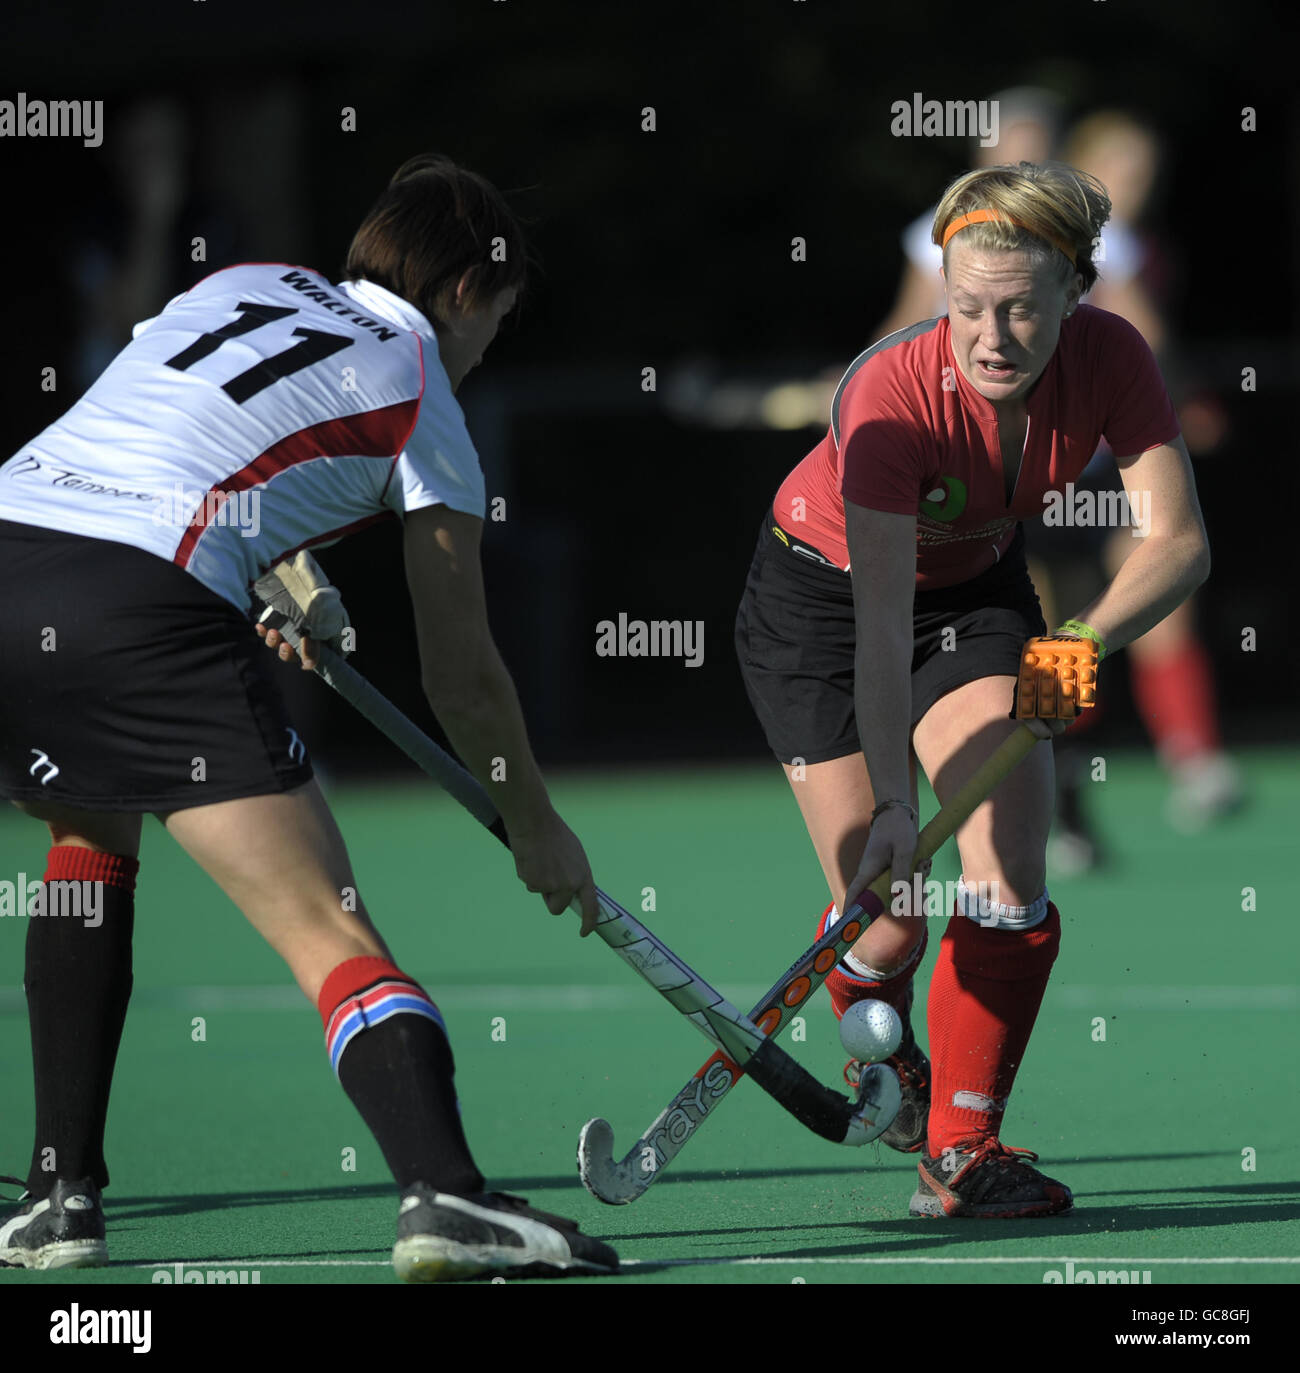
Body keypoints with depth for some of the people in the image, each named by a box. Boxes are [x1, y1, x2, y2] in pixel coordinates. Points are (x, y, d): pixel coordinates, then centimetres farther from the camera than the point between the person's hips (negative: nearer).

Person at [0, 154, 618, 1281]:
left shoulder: (247, 285, 29)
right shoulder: (425, 406, 15)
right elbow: (461, 677, 17)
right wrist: (537, 830, 31)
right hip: (142, 612, -6)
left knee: (93, 833, 32)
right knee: (332, 931, -8)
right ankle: (442, 1192, -30)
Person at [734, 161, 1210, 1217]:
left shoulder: (1110, 359, -23)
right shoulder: (893, 394, -35)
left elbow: (1181, 541, -20)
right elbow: (882, 623, -39)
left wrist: (1088, 635, -39)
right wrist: (893, 808, -45)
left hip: (978, 590, 3)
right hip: (818, 592, -3)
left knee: (1010, 870, -18)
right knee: (886, 914, -5)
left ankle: (963, 1151, -10)